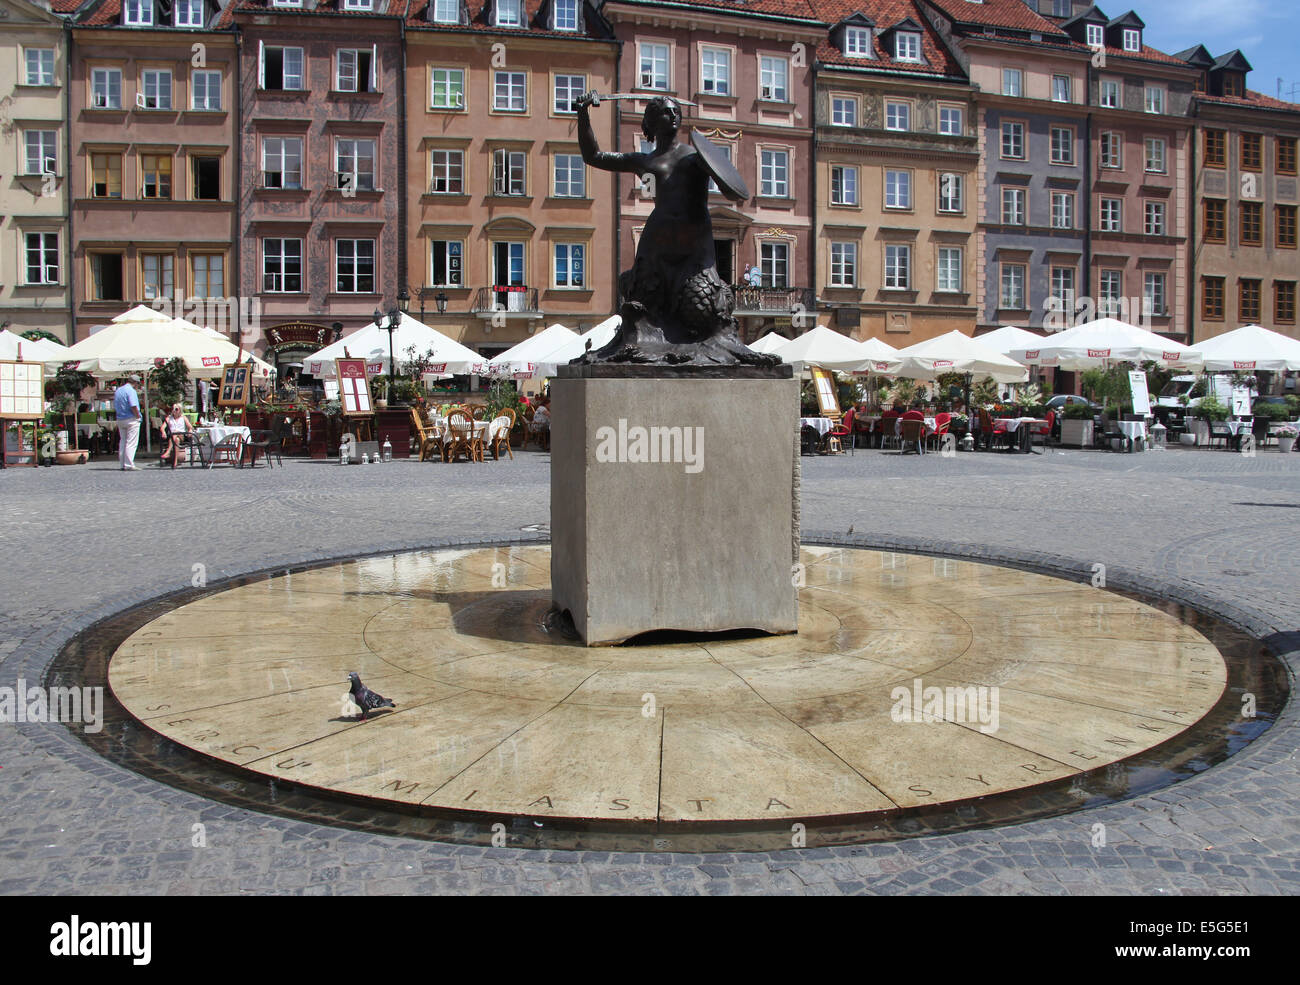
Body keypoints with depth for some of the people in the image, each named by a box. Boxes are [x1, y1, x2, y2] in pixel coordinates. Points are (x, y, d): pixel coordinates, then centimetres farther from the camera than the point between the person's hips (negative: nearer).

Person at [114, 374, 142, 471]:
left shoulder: (117, 391, 14)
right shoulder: (131, 391, -12)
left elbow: (115, 408, 18)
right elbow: (133, 406, -22)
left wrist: (120, 414, 19)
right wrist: (138, 416, -10)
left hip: (120, 420, 8)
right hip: (131, 419, -8)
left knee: (122, 442, 12)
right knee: (131, 443, -7)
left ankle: (122, 464, 14)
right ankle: (129, 465, -10)